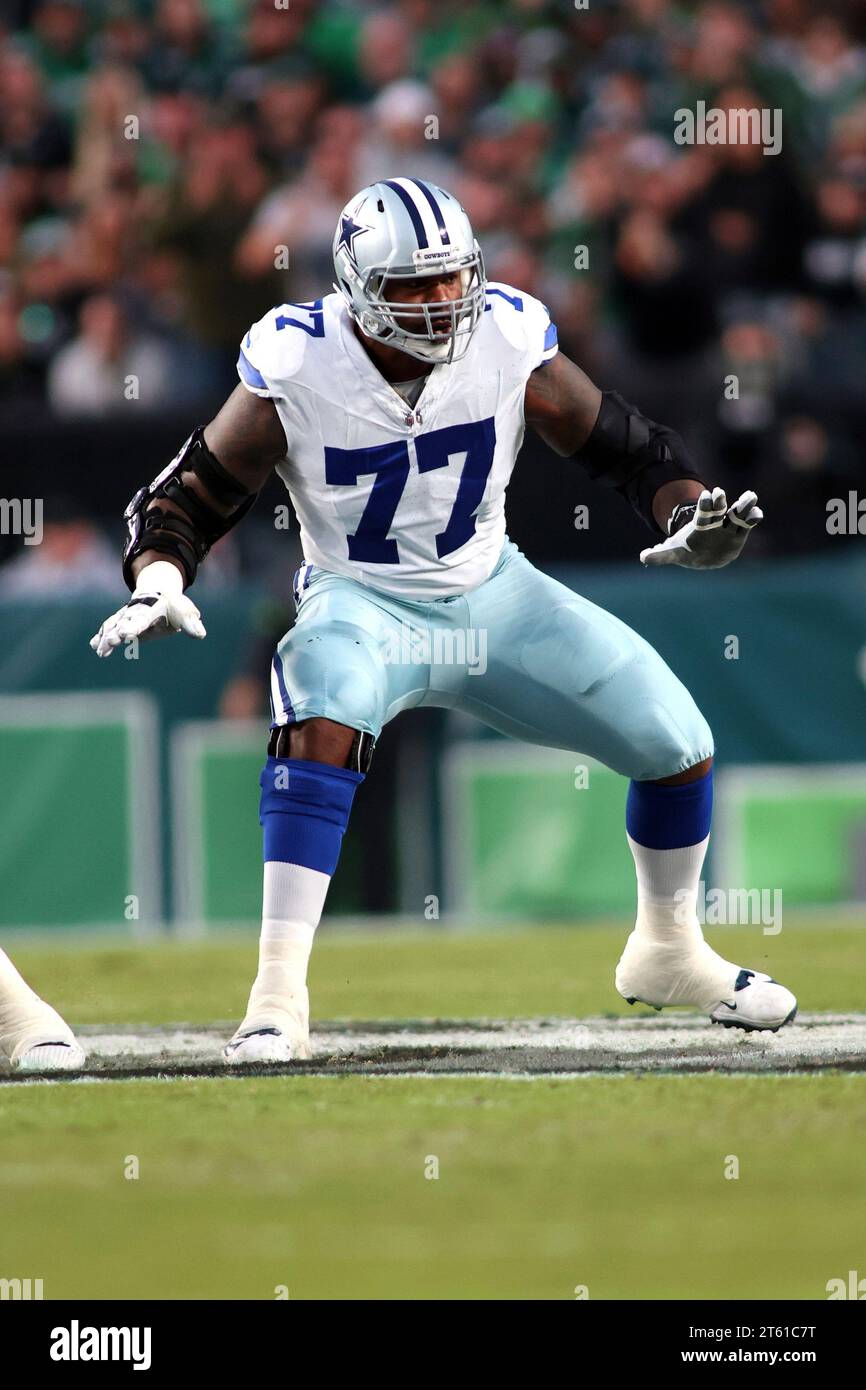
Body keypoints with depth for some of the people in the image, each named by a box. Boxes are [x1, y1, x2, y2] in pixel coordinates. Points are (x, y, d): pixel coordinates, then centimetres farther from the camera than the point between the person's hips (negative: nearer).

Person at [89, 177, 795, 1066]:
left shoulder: (507, 340, -14)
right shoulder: (297, 369, -20)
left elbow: (624, 446, -1)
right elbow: (188, 498, -12)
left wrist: (689, 515, -19)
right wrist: (158, 585, -32)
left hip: (492, 594, 4)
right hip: (364, 604, -4)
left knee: (677, 742, 0)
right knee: (322, 725, -37)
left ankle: (668, 952, 29)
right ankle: (277, 995, -35)